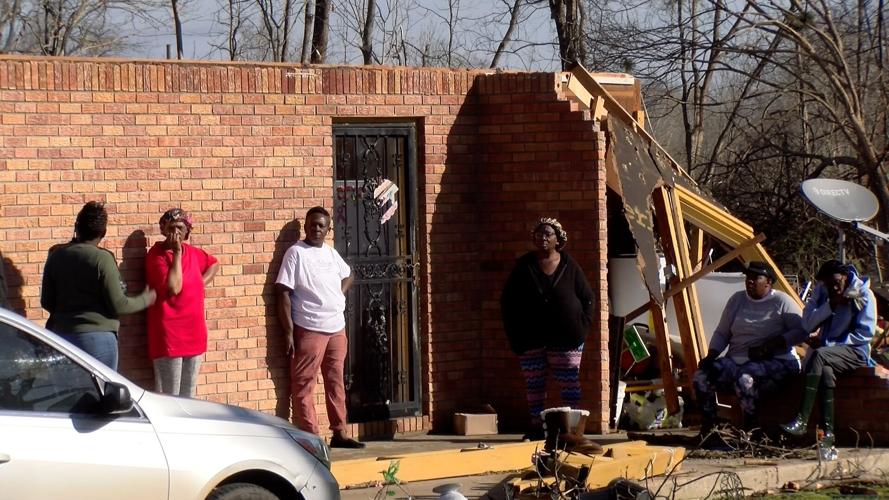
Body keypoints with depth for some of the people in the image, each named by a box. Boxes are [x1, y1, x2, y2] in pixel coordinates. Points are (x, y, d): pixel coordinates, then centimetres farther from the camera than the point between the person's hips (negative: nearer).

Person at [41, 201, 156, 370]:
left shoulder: (56, 256, 2)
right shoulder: (102, 259, -12)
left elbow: (46, 302, 7)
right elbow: (117, 305, -10)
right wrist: (145, 300, 7)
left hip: (62, 334, 5)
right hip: (97, 337, -5)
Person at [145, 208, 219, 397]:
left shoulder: (192, 253, 10)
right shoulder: (156, 255, -10)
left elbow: (213, 264, 30)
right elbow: (173, 287, -21)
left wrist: (201, 283, 12)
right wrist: (176, 253, -17)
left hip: (193, 334, 7)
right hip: (168, 335, -7)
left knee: (188, 395, 12)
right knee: (169, 397, -8)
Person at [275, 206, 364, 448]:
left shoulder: (331, 253, 13)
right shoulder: (296, 253, -5)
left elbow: (348, 275, 33)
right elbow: (284, 294, -9)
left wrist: (339, 295, 12)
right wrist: (289, 333, -15)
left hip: (337, 328, 6)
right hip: (309, 329, -6)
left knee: (336, 382, 9)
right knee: (304, 384, -4)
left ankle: (339, 432, 15)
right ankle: (311, 436, -4)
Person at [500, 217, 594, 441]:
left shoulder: (569, 267, 3)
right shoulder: (524, 266, 5)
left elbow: (586, 297, 9)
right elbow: (508, 301, 8)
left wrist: (582, 325, -3)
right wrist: (514, 333, 0)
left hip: (565, 337, -1)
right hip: (532, 339, 1)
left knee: (570, 384, -2)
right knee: (534, 384, 5)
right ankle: (536, 427, 11)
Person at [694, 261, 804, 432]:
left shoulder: (781, 301, 0)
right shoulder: (737, 299, 16)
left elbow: (801, 329, -10)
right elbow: (721, 333, 20)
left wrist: (772, 345, -20)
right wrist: (711, 355, 1)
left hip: (775, 361, -6)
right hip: (737, 360, 6)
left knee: (744, 378, -39)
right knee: (700, 377, -18)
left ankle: (752, 430, -26)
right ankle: (706, 431, -13)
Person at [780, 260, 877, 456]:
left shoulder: (863, 294, -5)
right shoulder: (821, 291, 9)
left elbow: (865, 334, -10)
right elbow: (807, 324, 1)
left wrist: (827, 344, -15)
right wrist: (830, 305, -13)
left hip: (855, 352, -4)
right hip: (829, 353, 4)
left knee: (819, 355, -35)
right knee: (825, 371, -33)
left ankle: (801, 421, -43)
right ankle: (828, 434, -37)